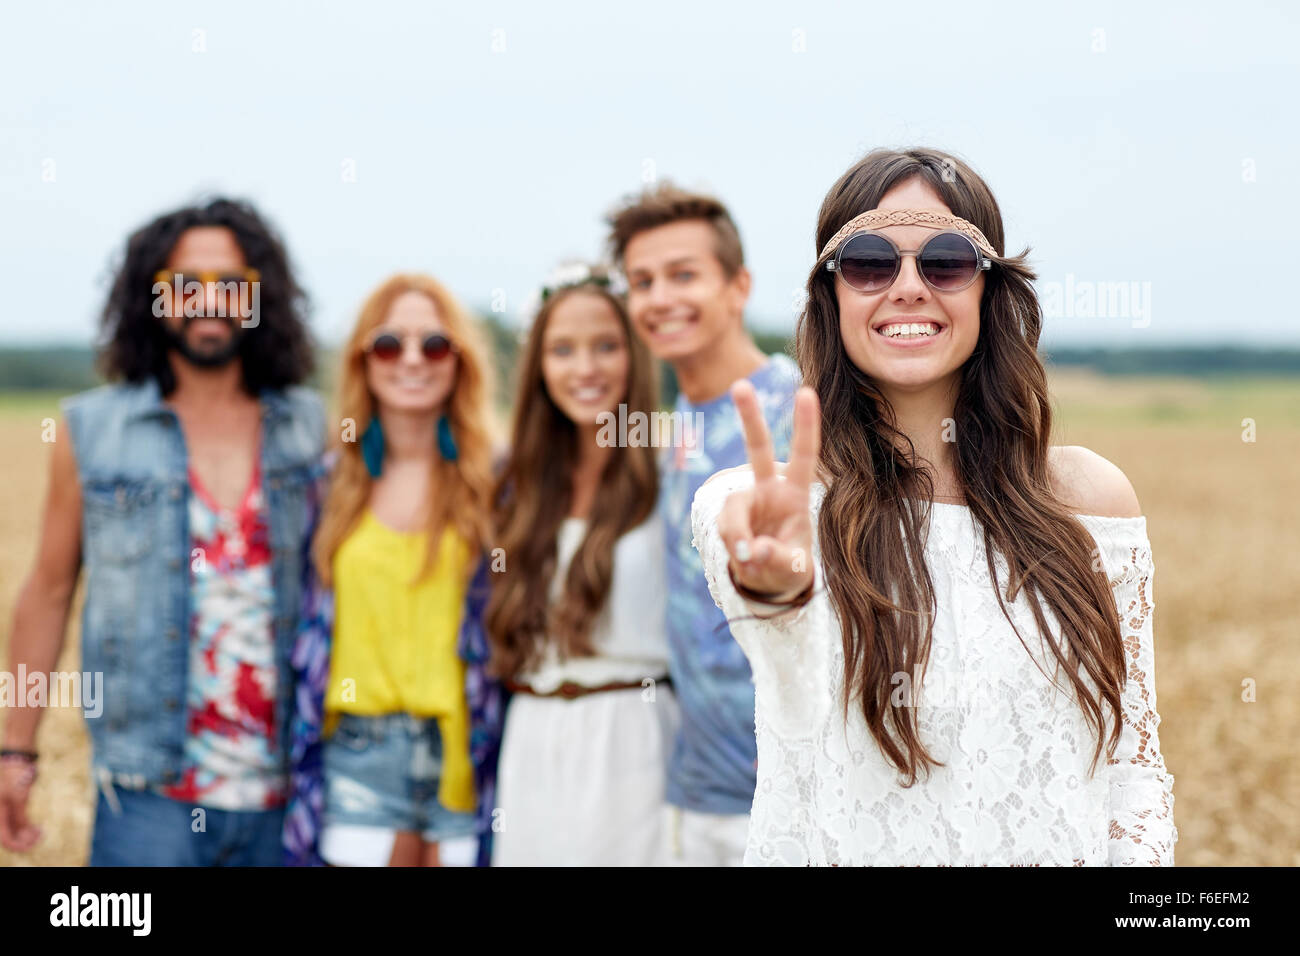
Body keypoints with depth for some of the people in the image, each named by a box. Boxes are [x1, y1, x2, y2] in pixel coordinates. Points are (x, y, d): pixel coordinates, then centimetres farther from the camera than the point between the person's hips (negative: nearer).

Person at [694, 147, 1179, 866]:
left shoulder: (1089, 496, -5)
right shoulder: (747, 505, -13)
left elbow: (1132, 762, 0)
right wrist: (772, 591, -55)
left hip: (1061, 850, 2)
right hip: (840, 849, -2)